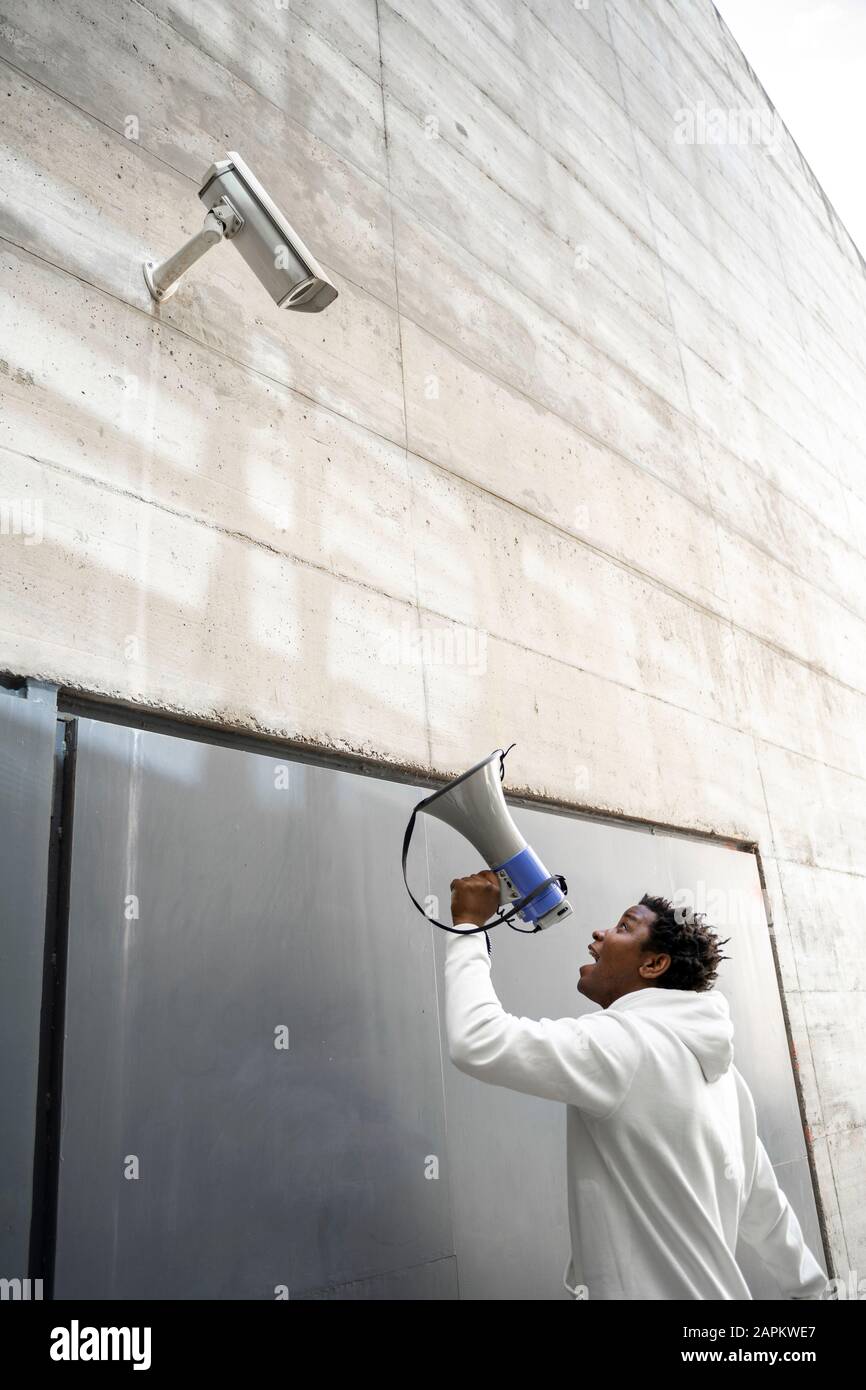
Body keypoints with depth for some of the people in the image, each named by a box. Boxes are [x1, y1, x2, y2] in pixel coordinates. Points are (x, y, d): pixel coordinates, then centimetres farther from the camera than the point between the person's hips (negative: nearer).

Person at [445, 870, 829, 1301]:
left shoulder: (630, 1044, -22)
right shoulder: (712, 1063, 6)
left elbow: (477, 1042, -30)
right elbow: (763, 1206, 13)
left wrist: (468, 925, -19)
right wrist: (811, 1289, 25)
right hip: (709, 1288, 8)